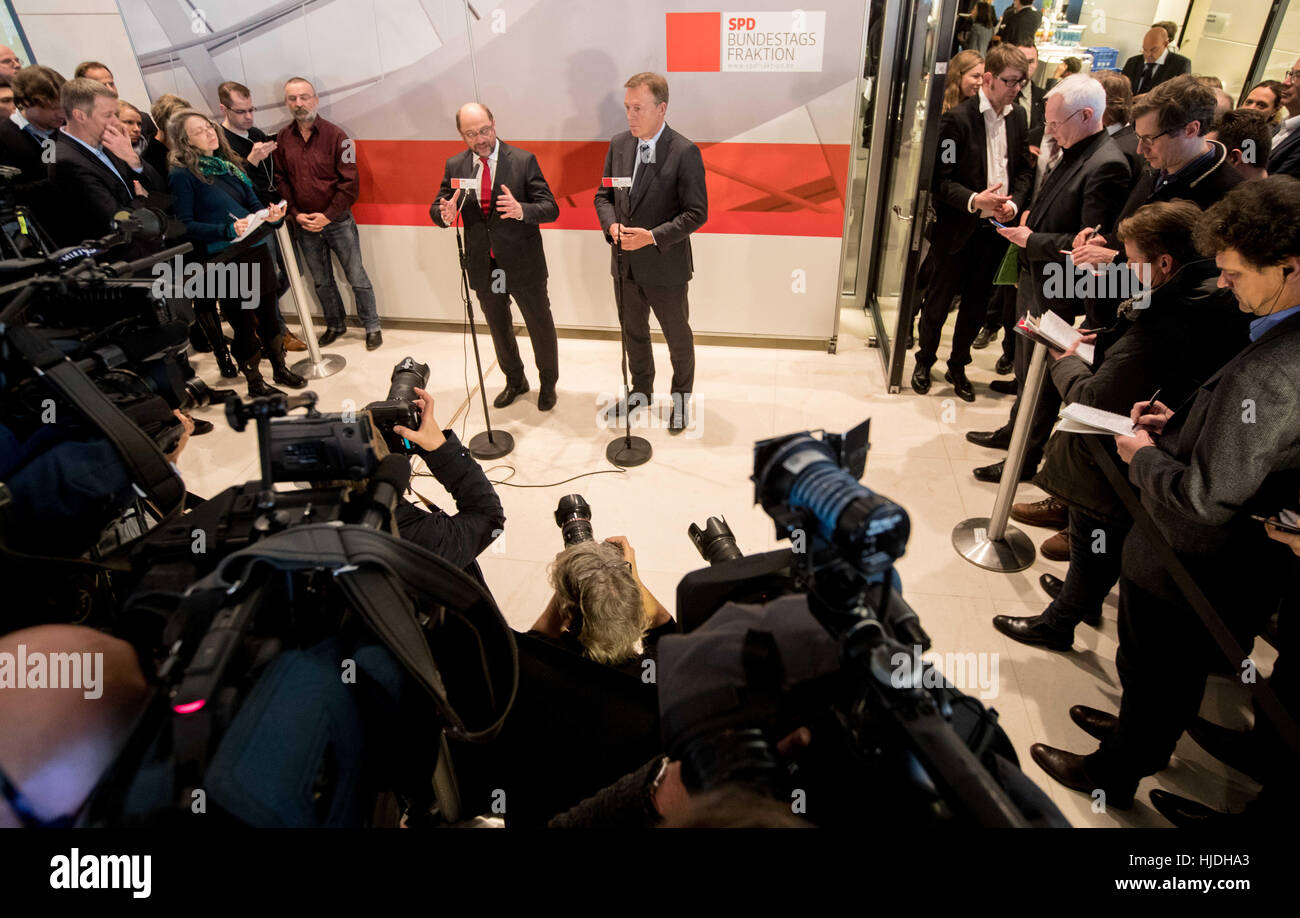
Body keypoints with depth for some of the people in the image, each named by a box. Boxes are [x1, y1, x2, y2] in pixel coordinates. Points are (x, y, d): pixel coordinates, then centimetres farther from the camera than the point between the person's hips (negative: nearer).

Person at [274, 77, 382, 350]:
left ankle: (372, 327, 13)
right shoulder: (282, 139, 4)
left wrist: (328, 215, -15)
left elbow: (350, 181, -11)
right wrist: (296, 214, -8)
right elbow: (280, 181, 6)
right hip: (304, 224, 4)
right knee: (321, 281, 14)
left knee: (357, 278, 1)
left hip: (338, 221, -4)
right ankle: (335, 324, 30)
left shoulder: (334, 134, -7)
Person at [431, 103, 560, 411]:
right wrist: (445, 214, -21)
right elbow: (436, 207, 4)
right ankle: (514, 381, 42)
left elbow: (551, 209, -14)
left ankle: (548, 383, 34)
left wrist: (521, 210, -35)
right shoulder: (455, 166, 0)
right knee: (499, 329, 20)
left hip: (523, 265, -3)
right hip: (483, 267, 4)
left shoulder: (524, 160, -11)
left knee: (541, 327, 11)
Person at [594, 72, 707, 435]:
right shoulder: (619, 145, 2)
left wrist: (653, 236, -25)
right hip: (625, 264, 6)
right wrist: (612, 224, -12)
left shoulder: (685, 153, -16)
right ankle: (641, 392, 42)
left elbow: (696, 213, -16)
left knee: (678, 338, 12)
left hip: (665, 267, -5)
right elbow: (604, 196, 9)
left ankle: (681, 398, 34)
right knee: (634, 333, 21)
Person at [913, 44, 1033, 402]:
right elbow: (942, 178, -14)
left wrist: (1015, 201, -6)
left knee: (976, 304, 13)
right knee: (939, 300, 7)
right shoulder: (958, 118, -12)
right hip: (959, 228, -5)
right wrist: (974, 200, -28)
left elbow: (1025, 168, 13)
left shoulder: (1018, 116, 7)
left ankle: (958, 366, 28)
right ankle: (924, 362, 26)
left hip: (995, 227, 5)